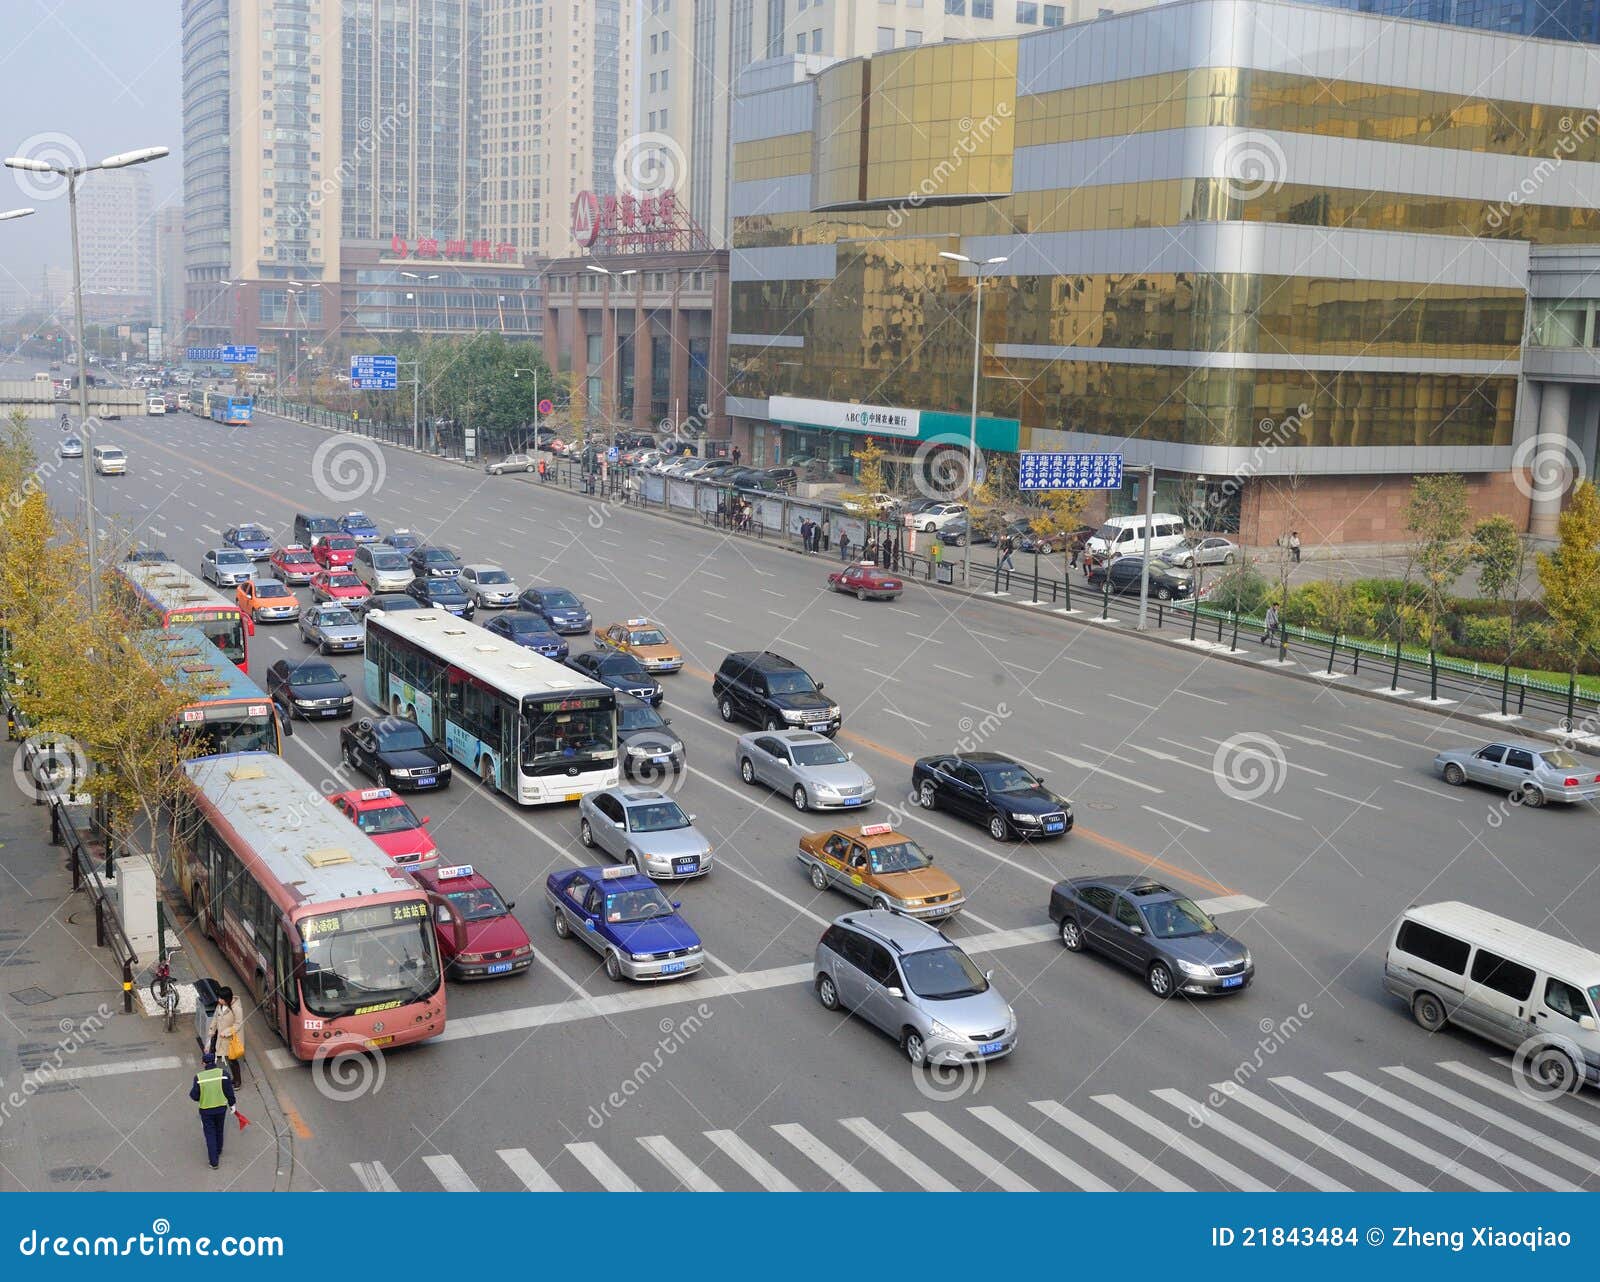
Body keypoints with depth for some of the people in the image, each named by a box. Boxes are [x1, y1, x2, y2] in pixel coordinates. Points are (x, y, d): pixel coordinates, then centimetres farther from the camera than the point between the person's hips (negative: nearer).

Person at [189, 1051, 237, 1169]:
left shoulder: (199, 1077, -18)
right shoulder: (223, 1074, -15)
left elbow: (195, 1096, -11)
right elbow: (229, 1092, -8)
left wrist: (191, 1091, 11)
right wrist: (232, 1104, 7)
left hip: (206, 1110, -2)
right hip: (221, 1108, 2)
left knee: (210, 1134, 11)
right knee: (219, 1131, 25)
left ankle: (214, 1162, 13)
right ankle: (218, 1152, 47)